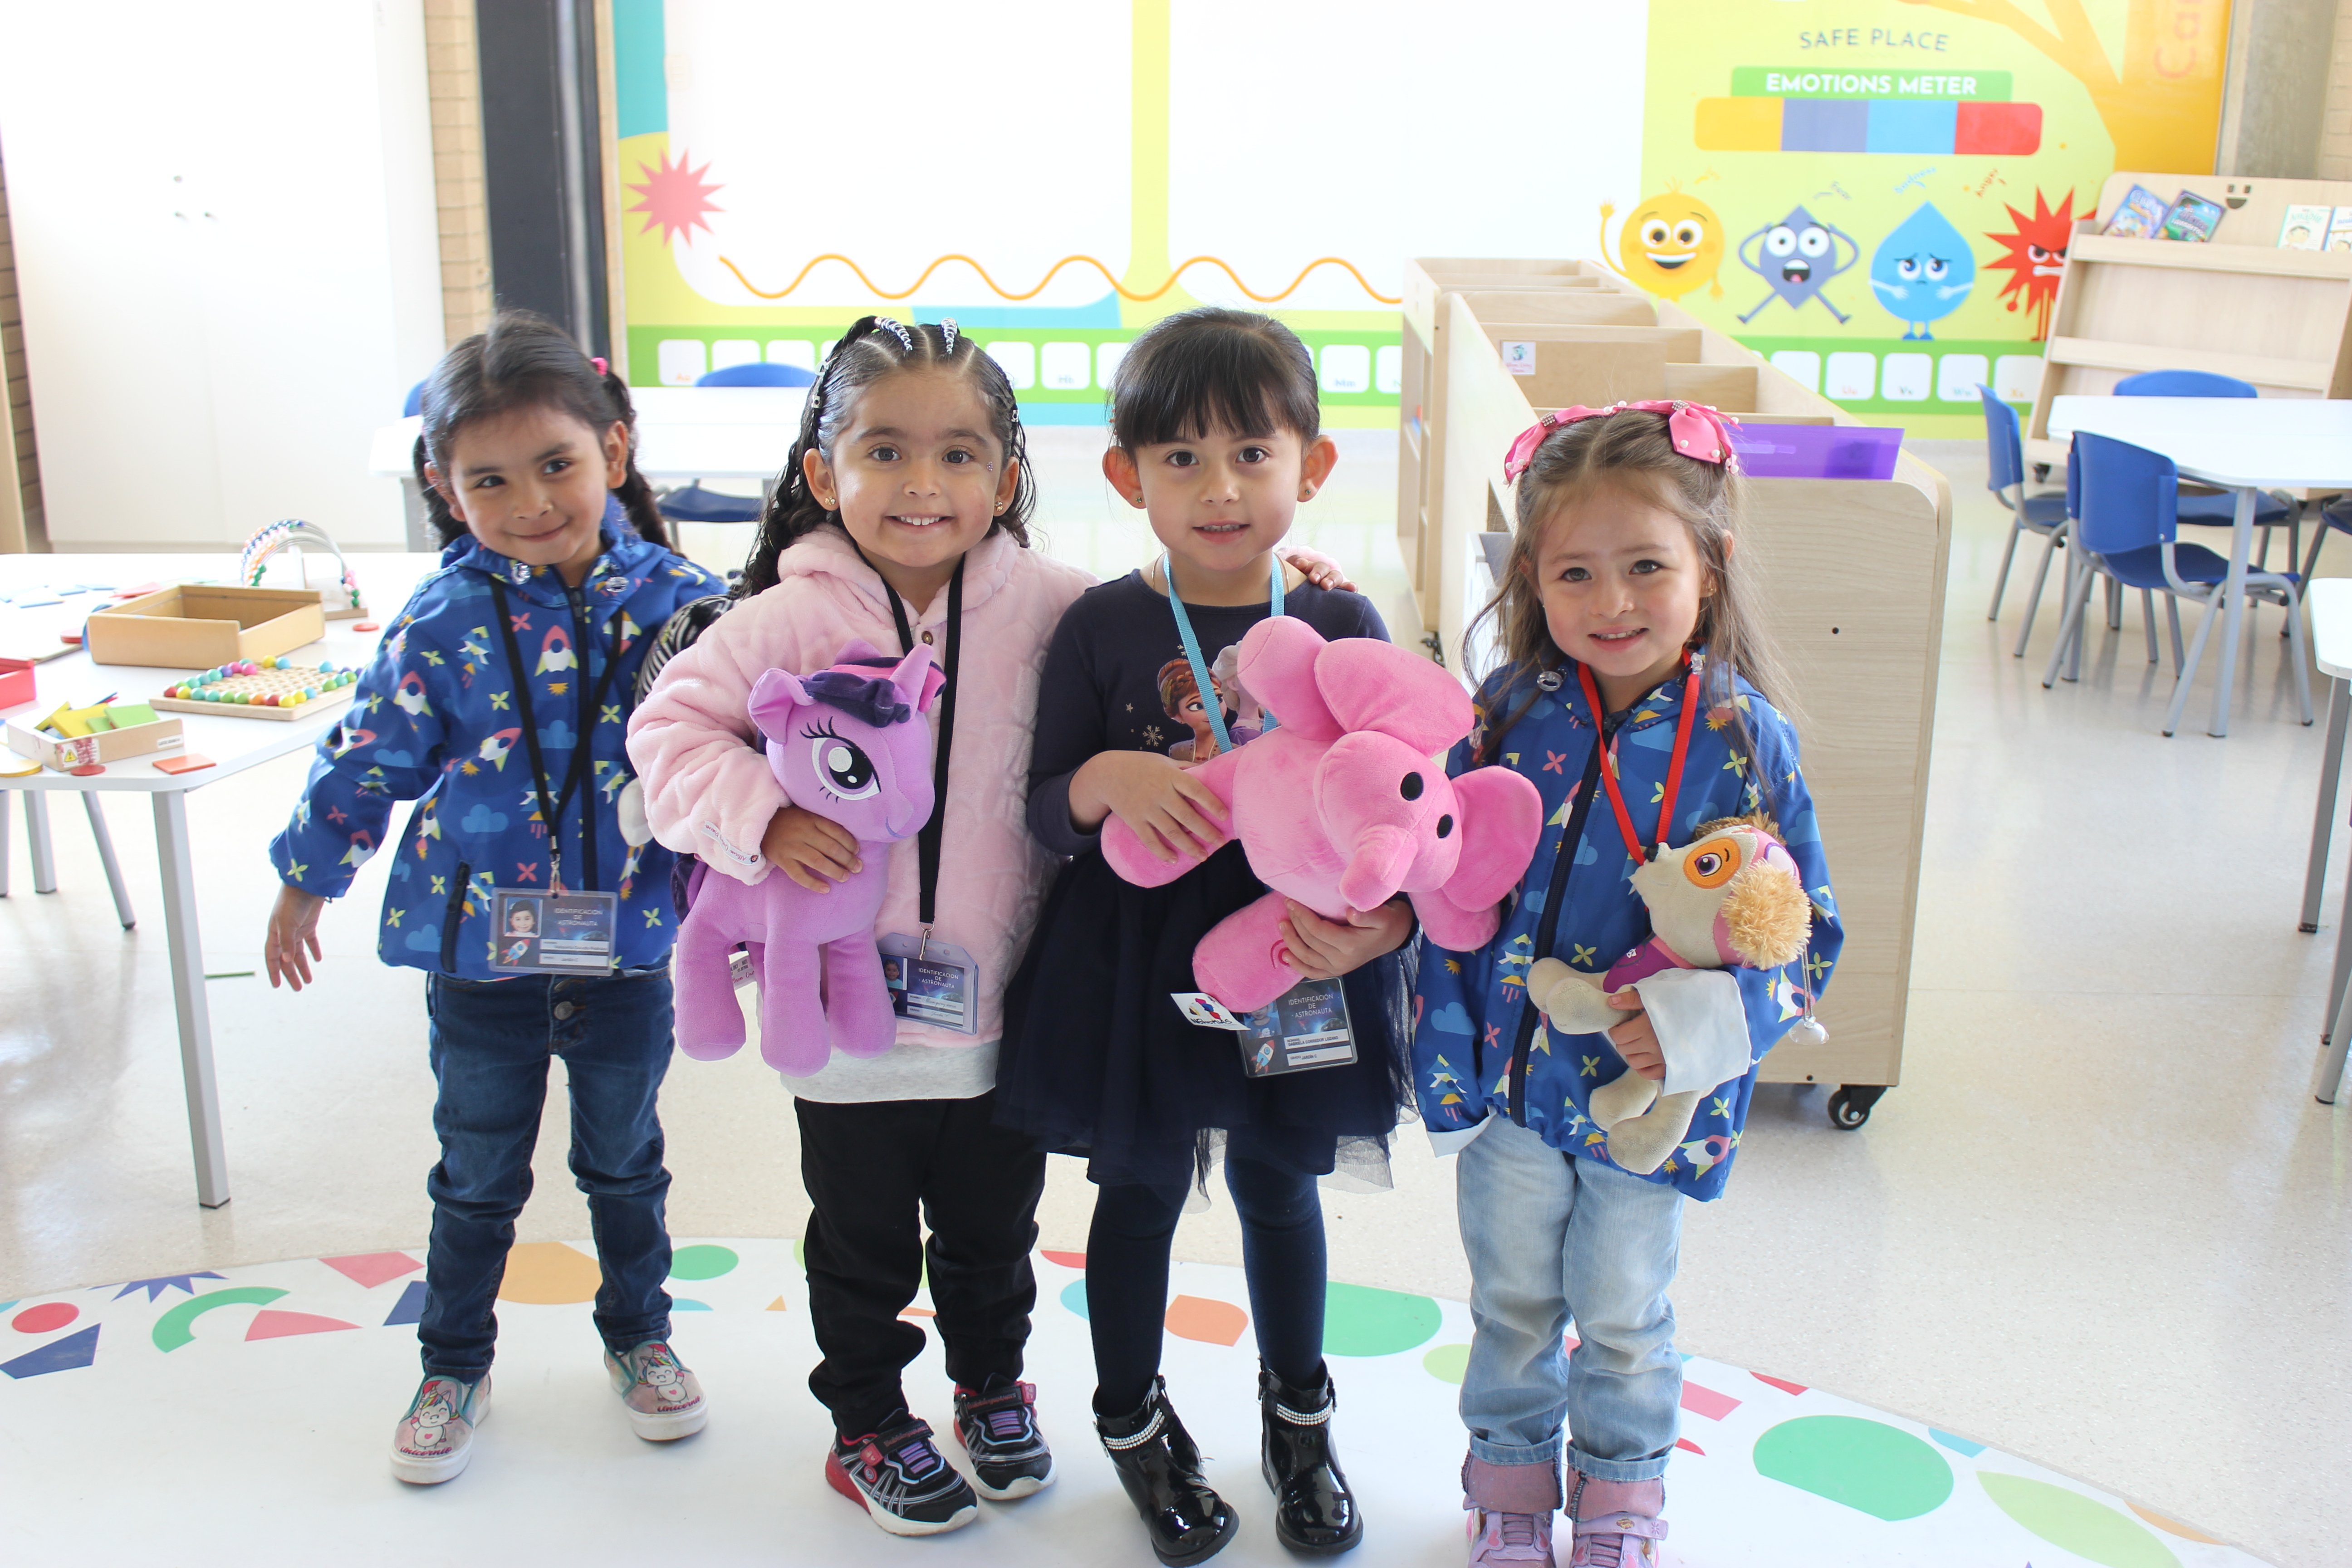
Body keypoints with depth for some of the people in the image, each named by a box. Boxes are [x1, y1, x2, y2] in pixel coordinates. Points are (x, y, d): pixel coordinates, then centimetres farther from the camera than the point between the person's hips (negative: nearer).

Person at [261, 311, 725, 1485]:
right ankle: (453, 1365, 36)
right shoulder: (444, 621, -11)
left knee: (624, 1160, 19)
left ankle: (638, 1335, 41)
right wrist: (305, 881, 7)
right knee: (478, 1176, 16)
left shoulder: (676, 600, -10)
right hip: (479, 947, 0)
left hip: (629, 944, 1)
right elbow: (371, 757, -1)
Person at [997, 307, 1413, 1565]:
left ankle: (1298, 1415, 43)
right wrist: (1102, 781, -26)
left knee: (1278, 1186, 18)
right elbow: (1045, 811, -5)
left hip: (1295, 953, 1)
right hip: (1137, 961, -1)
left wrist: (1377, 921, -17)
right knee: (1140, 1191, 15)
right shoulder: (1103, 627, -8)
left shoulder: (1341, 626, -6)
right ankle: (1135, 1424, 39)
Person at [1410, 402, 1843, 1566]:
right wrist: (1446, 1063, -7)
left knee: (1623, 1319, 19)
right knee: (1512, 1305, 20)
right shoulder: (1511, 715, -11)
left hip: (1654, 1096, -1)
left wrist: (1706, 1015, -27)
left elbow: (1808, 939, -10)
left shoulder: (1743, 737, -15)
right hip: (1512, 1078, 2)